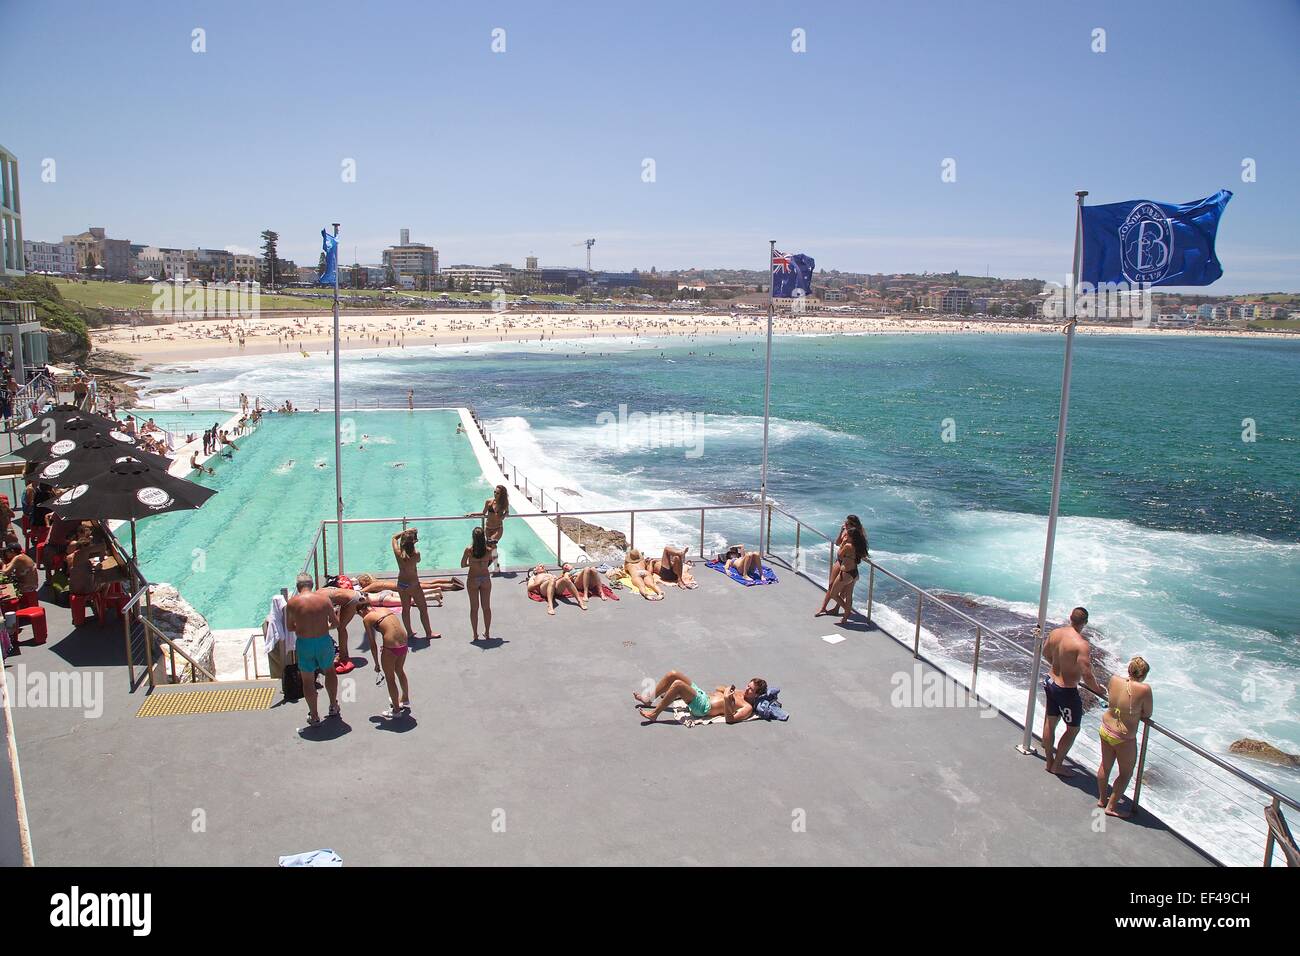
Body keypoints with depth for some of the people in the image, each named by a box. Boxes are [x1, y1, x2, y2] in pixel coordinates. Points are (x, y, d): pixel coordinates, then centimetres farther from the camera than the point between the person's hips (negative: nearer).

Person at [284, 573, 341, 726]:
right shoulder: (324, 599, -4)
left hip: (304, 643, -1)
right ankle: (334, 707, 33)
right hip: (324, 641, 1)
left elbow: (289, 627, 4)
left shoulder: (292, 602, -5)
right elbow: (336, 623, 2)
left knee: (307, 680, 14)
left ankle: (314, 716, 20)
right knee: (329, 671, 26)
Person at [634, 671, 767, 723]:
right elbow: (717, 688, 29)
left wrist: (727, 700, -29)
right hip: (703, 695, 9)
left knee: (677, 684, -29)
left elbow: (730, 719, -21)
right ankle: (649, 699, 11)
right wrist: (727, 690, 9)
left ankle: (654, 714, -16)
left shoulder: (748, 708, -7)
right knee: (672, 674, -2)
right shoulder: (739, 692, 19)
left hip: (703, 708, -9)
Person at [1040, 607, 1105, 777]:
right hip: (1067, 690, -7)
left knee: (1050, 722, 21)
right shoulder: (1081, 644, -28)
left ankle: (1049, 761, 37)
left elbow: (1045, 652, 13)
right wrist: (1098, 690, -8)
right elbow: (1087, 675, -28)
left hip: (1050, 682, 7)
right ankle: (1057, 765, 24)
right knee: (1073, 729, 14)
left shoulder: (1056, 633, -5)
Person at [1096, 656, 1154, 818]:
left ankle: (1101, 799, 43)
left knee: (1105, 765, 25)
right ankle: (1111, 807, 25)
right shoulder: (1144, 689, -27)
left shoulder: (1114, 679, -11)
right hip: (1123, 738, -6)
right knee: (1126, 773, 17)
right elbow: (1147, 715, -13)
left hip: (1105, 730, 6)